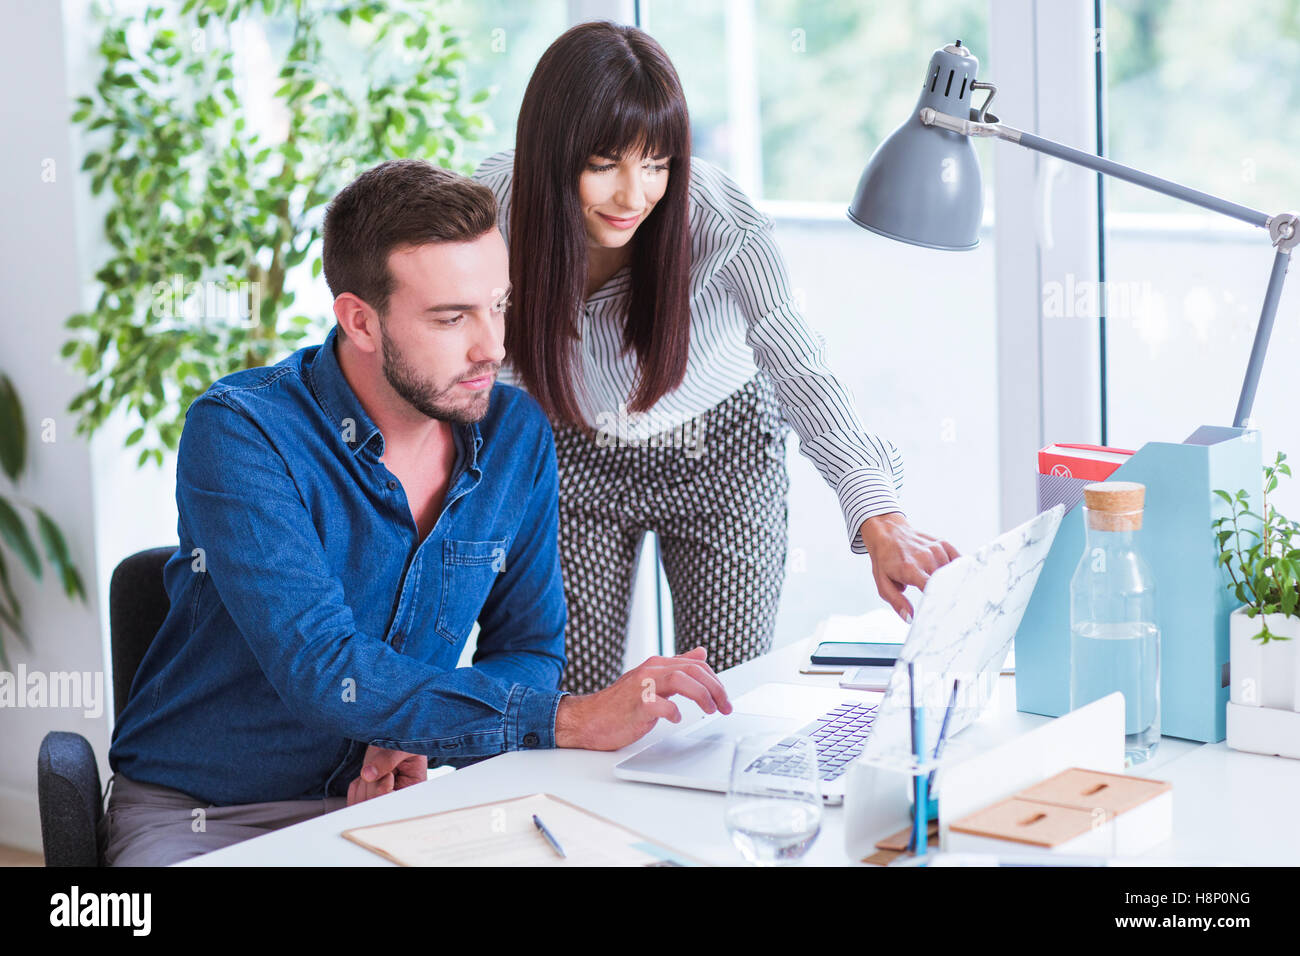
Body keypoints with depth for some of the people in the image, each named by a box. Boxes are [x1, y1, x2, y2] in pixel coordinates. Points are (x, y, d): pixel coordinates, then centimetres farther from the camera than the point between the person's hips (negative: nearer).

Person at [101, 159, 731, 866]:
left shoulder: (516, 436, -2)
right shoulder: (238, 432, -19)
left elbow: (528, 649, 6)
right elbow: (320, 669, -29)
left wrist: (420, 740, -17)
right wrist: (573, 720, -34)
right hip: (196, 815, -4)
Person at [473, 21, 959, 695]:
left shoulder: (719, 221, -30)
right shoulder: (494, 206, -23)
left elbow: (801, 372, -37)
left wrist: (880, 523, -51)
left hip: (719, 459, -1)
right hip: (575, 461, 1)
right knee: (575, 696, 1)